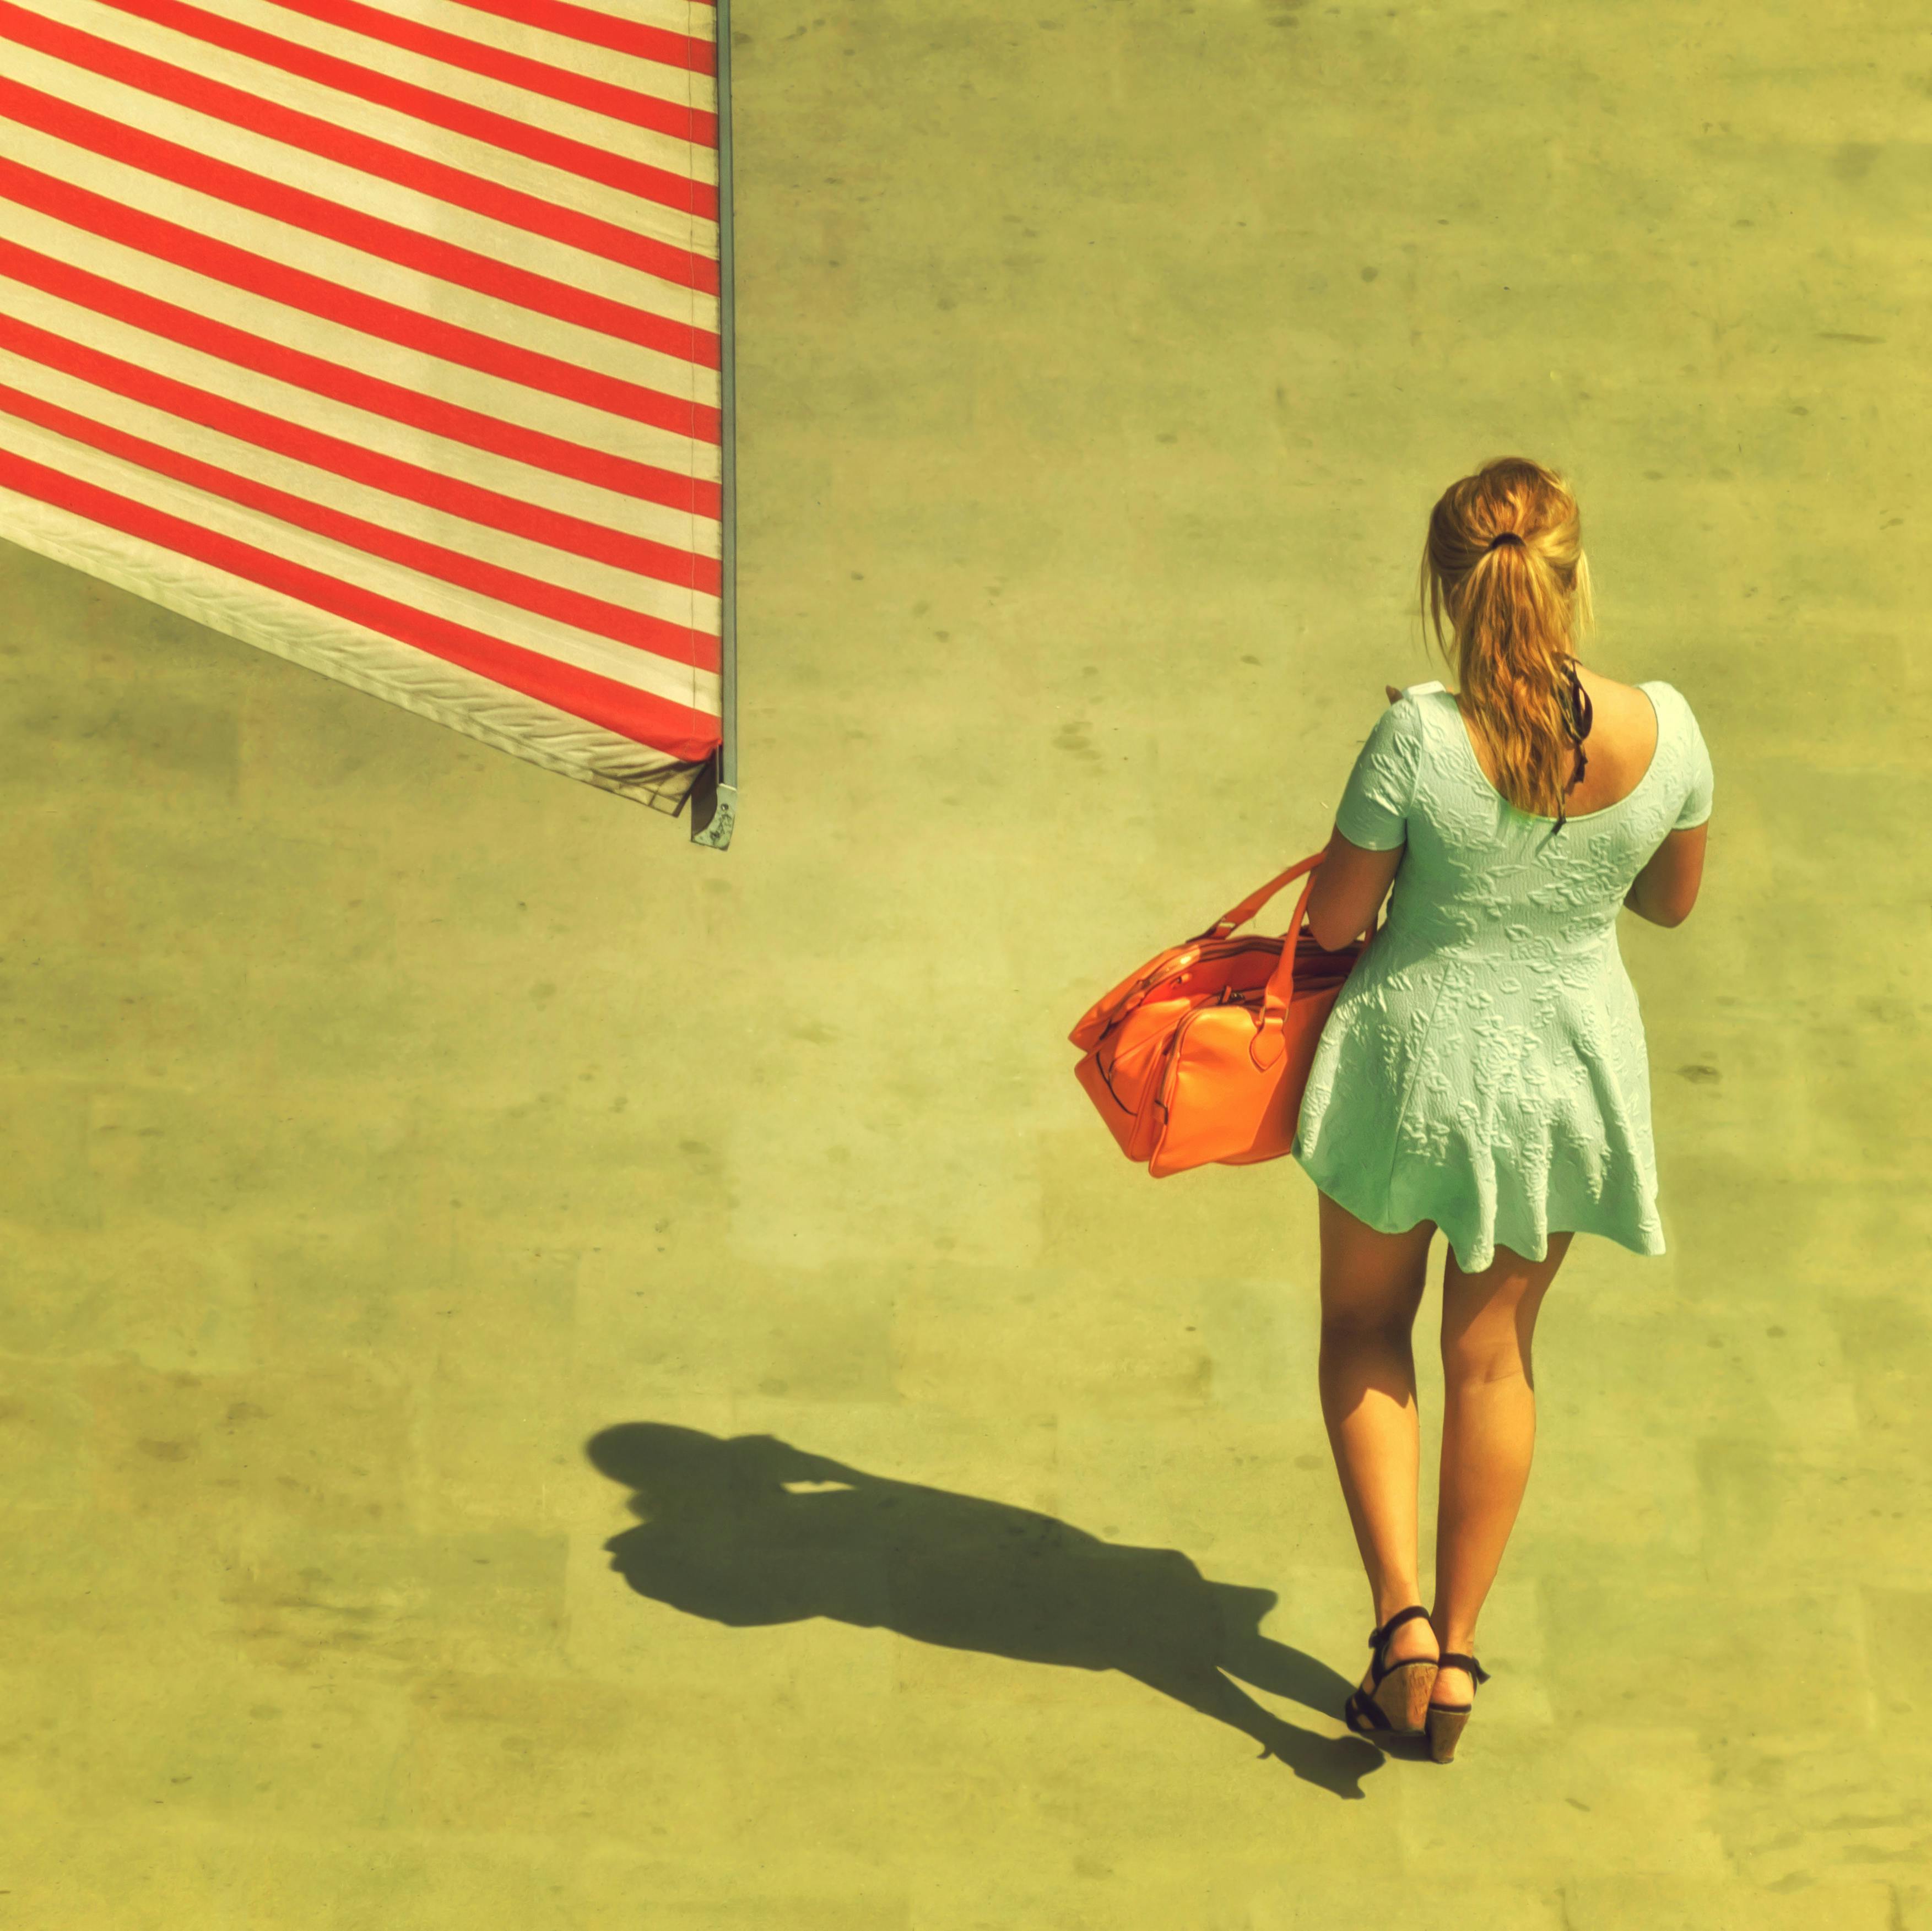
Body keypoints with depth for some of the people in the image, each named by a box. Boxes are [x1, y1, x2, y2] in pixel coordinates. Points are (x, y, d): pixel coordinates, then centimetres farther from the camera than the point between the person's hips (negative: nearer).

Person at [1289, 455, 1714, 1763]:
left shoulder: (1420, 738, -25)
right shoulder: (1665, 732, -15)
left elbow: (1334, 920, -14)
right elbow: (1671, 901, 3)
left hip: (1417, 1053, -3)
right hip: (1568, 1067, 3)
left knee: (1367, 1328, 20)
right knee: (1495, 1353, 18)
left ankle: (1402, 1616, 7)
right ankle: (1455, 1658, 28)